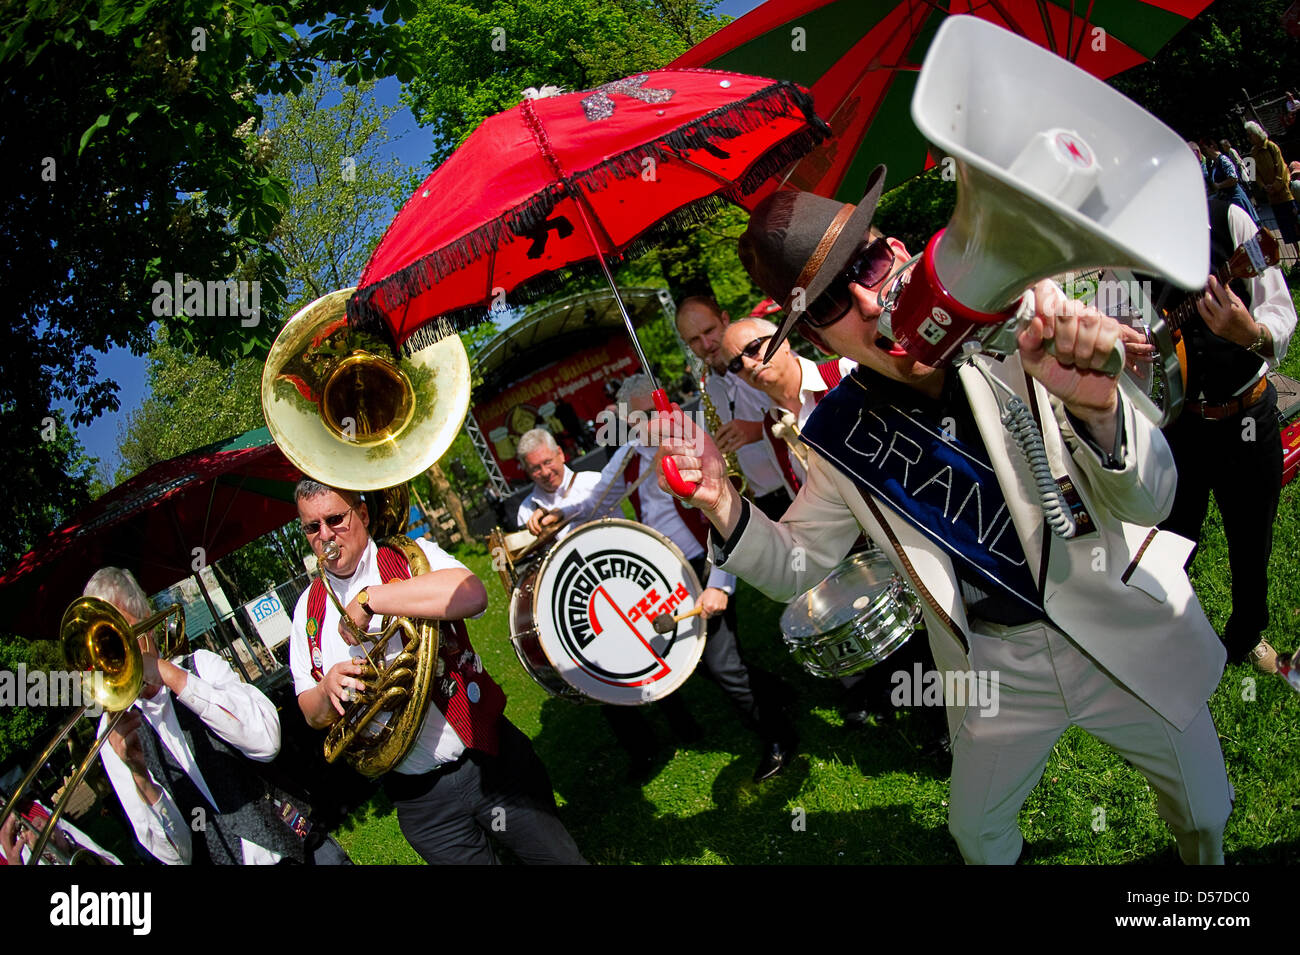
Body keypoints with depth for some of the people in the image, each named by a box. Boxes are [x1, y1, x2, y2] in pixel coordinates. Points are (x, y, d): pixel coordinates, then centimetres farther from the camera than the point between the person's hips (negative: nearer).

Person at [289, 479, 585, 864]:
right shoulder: (309, 609, 6)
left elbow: (472, 594, -29)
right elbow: (312, 714, 9)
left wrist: (369, 598, -26)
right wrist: (327, 689, -14)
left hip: (488, 758, -3)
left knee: (559, 855, 8)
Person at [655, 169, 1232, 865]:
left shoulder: (1019, 332, -20)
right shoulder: (842, 434, -12)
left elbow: (1148, 502, -21)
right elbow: (796, 566, 1)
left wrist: (1096, 406, -43)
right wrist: (722, 506, -21)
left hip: (1128, 630, -1)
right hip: (996, 668, 2)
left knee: (1204, 812, 21)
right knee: (975, 827, 22)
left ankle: (1205, 861, 55)